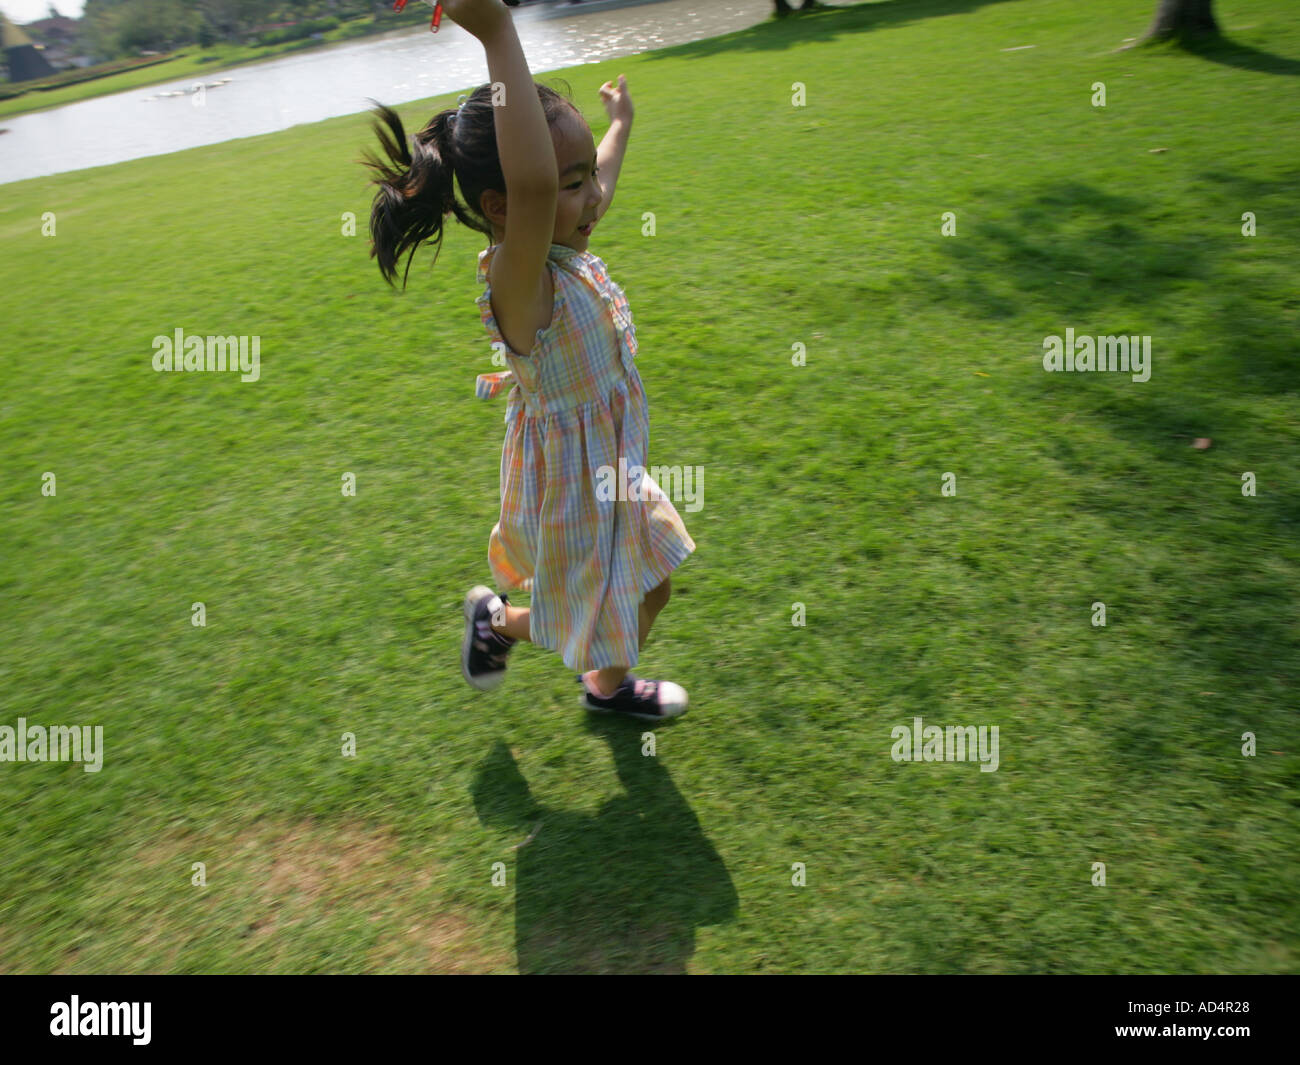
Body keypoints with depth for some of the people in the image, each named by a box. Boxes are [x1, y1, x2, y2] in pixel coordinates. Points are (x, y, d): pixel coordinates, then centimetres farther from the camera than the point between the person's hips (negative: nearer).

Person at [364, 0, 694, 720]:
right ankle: (495, 619, 42)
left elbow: (601, 184, 21)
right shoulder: (518, 286, -32)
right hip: (572, 490, -9)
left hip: (615, 473, 9)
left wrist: (619, 126, 34)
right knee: (588, 622, 15)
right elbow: (532, 188, -55)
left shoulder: (565, 253, -4)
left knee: (649, 591, 27)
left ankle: (610, 686, 53)